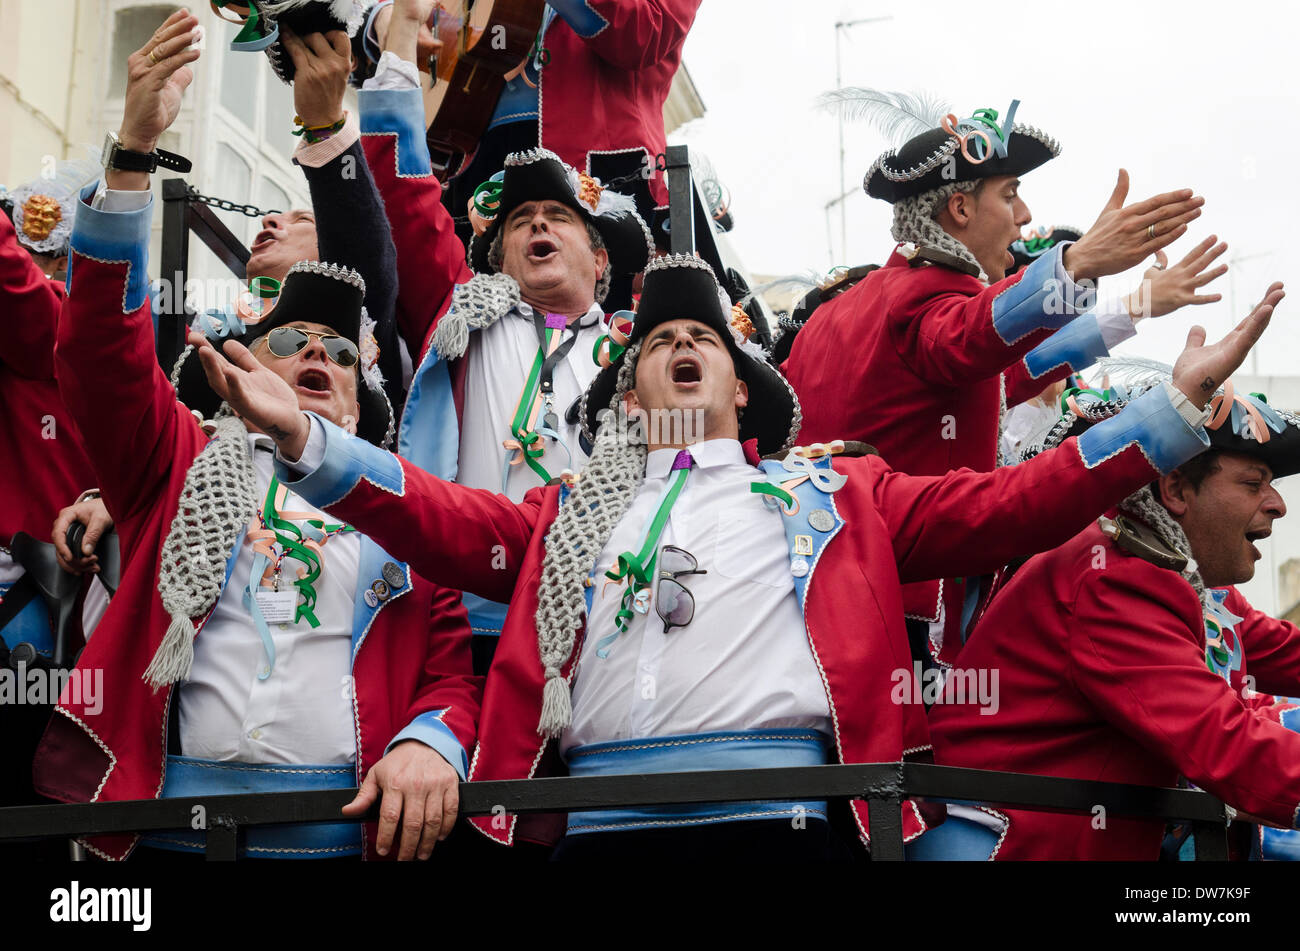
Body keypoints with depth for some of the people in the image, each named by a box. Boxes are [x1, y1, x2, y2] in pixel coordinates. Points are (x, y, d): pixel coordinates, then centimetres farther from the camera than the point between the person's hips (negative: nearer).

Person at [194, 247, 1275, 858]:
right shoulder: (574, 509, 23)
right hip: (602, 820, 1)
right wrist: (305, 438, -5)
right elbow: (449, 520, 8)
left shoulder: (833, 493, 21)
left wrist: (1176, 402, 6)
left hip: (777, 812, -1)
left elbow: (1002, 507, 12)